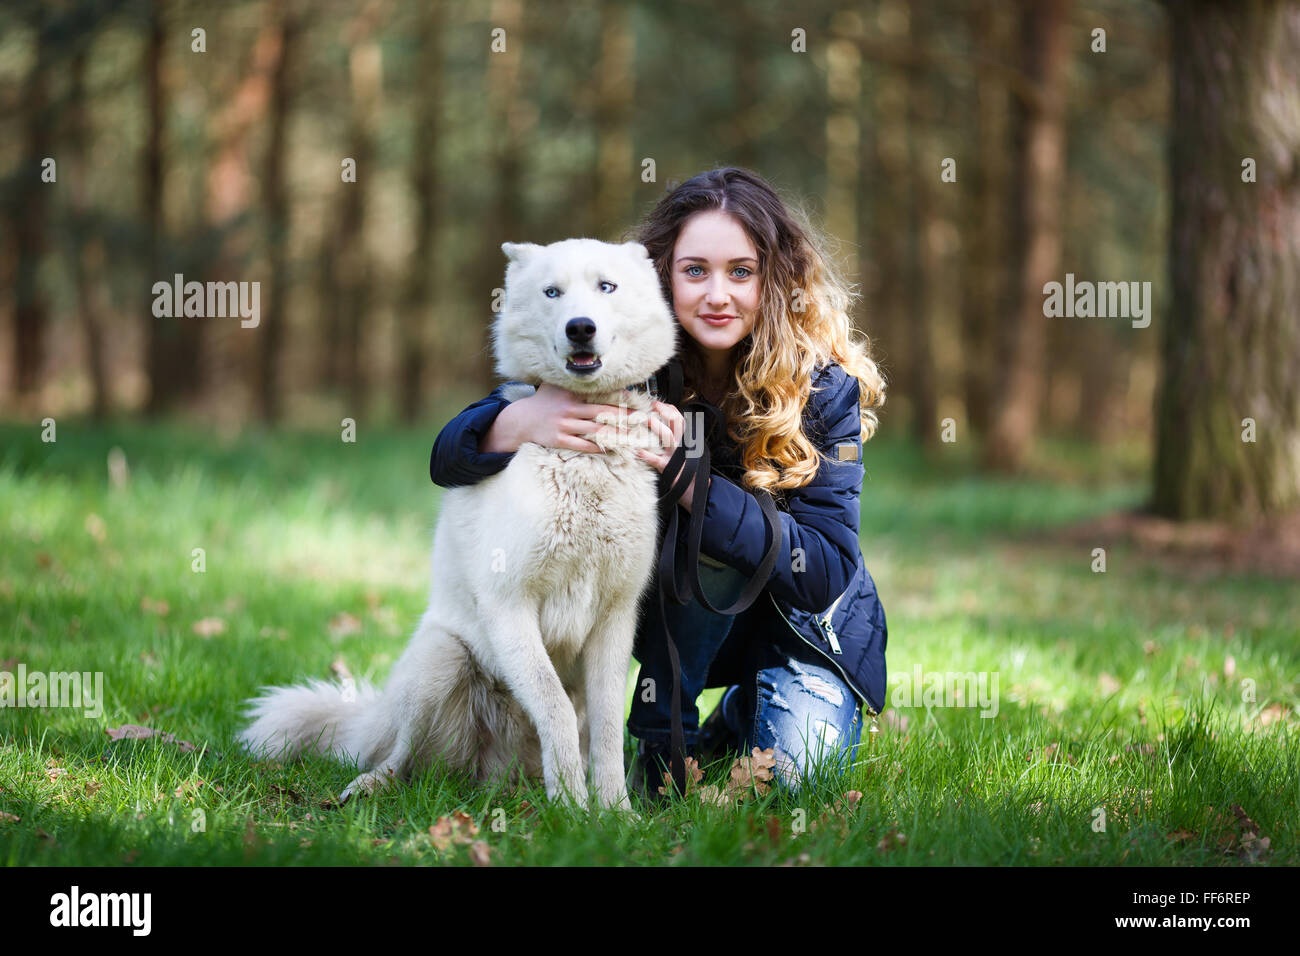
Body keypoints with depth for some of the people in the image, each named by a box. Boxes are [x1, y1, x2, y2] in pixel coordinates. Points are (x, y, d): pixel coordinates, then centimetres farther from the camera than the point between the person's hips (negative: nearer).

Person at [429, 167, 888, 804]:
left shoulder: (823, 387, -21)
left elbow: (828, 570, -29)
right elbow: (448, 458, -21)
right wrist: (521, 421, -45)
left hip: (808, 622, 0)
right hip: (684, 622, 0)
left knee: (793, 771, -25)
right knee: (703, 533, -31)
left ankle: (743, 715, 11)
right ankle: (663, 737, -13)